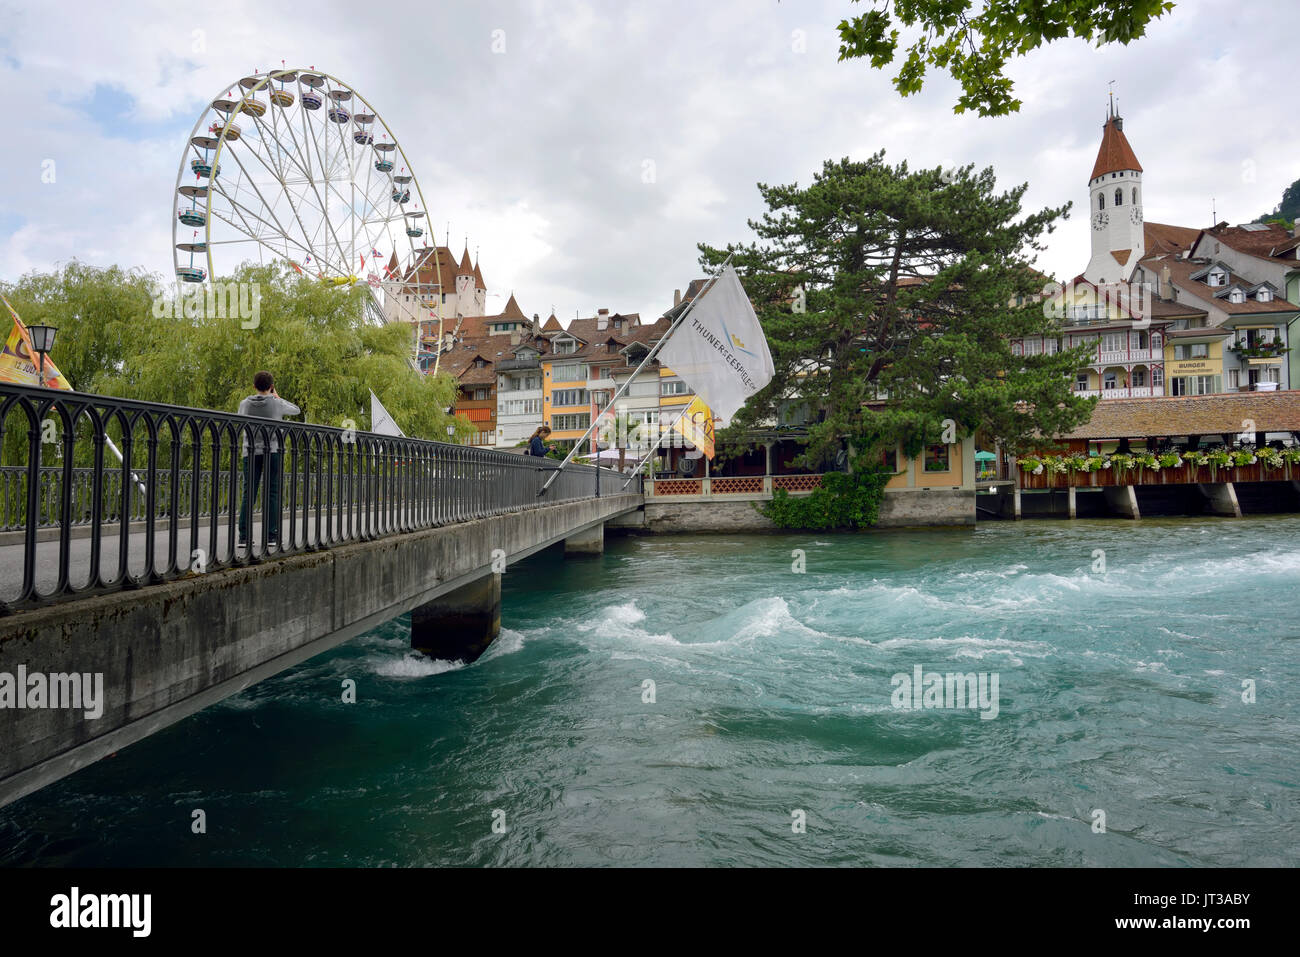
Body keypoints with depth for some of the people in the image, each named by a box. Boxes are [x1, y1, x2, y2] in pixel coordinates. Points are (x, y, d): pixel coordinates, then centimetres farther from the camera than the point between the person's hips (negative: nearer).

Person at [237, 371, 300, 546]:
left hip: (251, 452, 2)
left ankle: (243, 536, -2)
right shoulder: (277, 403, -3)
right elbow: (296, 410, 16)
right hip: (273, 451, -2)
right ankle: (271, 535, -1)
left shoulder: (245, 404, 5)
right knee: (272, 493, 1)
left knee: (248, 494, 3)